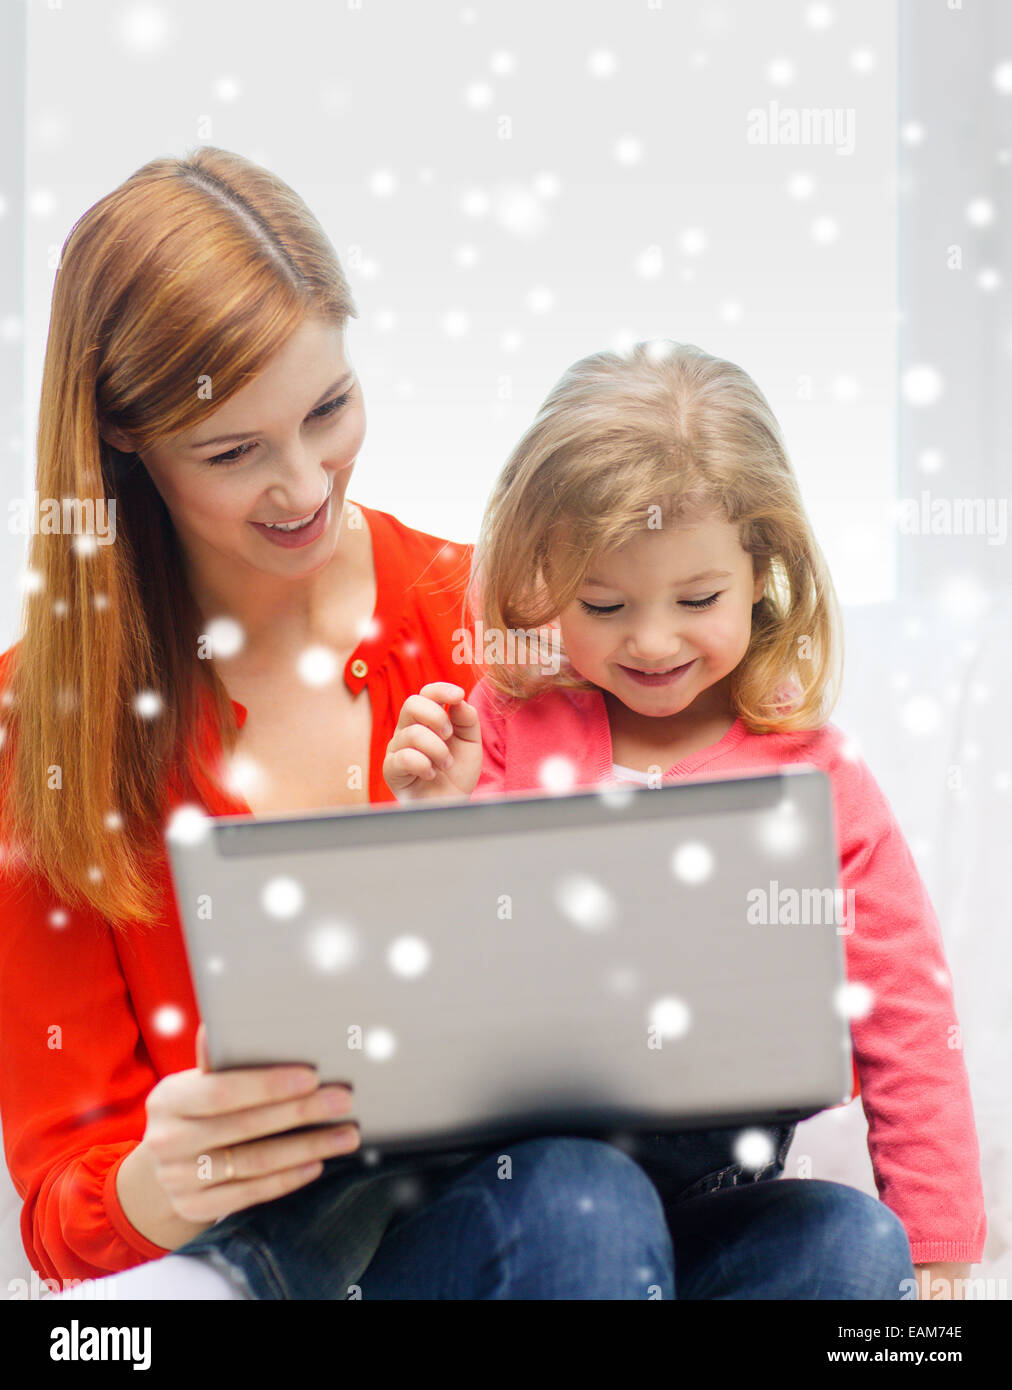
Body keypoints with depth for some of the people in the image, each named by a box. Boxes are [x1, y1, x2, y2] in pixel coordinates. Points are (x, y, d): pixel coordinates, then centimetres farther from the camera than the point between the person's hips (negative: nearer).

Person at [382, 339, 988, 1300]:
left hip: (713, 1198, 2)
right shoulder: (502, 726, 3)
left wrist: (938, 1259, 3)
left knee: (863, 1248, -26)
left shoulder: (821, 779, 1)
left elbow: (906, 1031, 5)